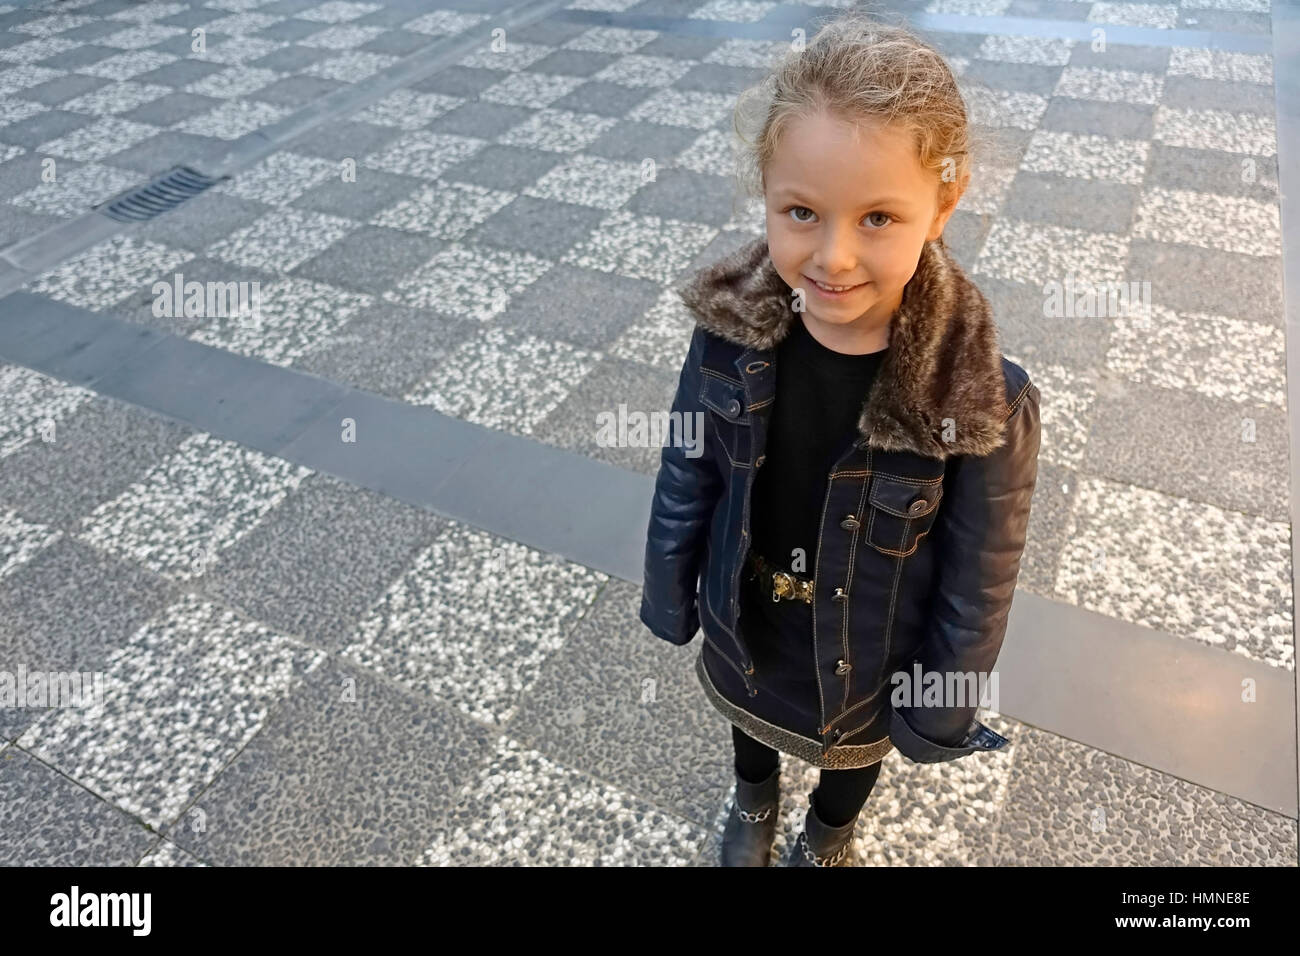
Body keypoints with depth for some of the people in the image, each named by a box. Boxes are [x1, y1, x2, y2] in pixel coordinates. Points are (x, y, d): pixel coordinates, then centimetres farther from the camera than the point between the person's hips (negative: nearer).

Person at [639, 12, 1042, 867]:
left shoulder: (986, 405, -32)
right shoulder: (732, 332, -25)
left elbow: (975, 585, -18)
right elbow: (685, 482, -9)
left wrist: (940, 713, -6)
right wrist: (669, 599, 2)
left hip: (868, 660, -1)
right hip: (743, 633, 2)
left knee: (851, 751, 31)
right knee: (749, 721, 33)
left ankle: (829, 835, 66)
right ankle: (755, 796, 69)